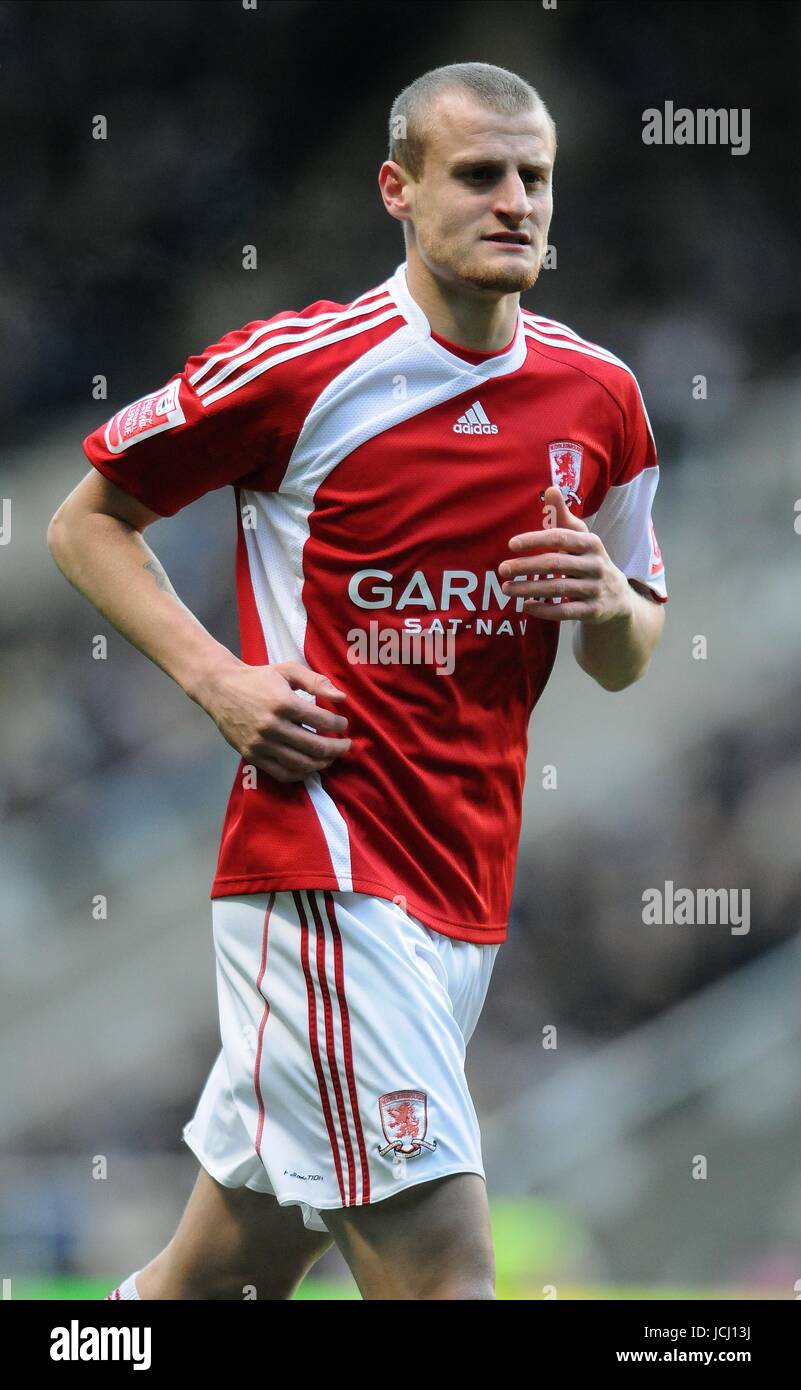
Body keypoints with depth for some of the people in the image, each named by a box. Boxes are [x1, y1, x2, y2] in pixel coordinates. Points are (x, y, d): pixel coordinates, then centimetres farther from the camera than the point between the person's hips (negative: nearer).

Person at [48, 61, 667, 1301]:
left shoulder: (598, 395, 10)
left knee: (225, 1270, 11)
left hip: (466, 892, 6)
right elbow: (87, 519, 5)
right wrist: (219, 679, -9)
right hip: (321, 862, -6)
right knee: (441, 1268, -17)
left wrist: (613, 604, -4)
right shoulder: (298, 366, -6)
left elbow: (624, 664, 21)